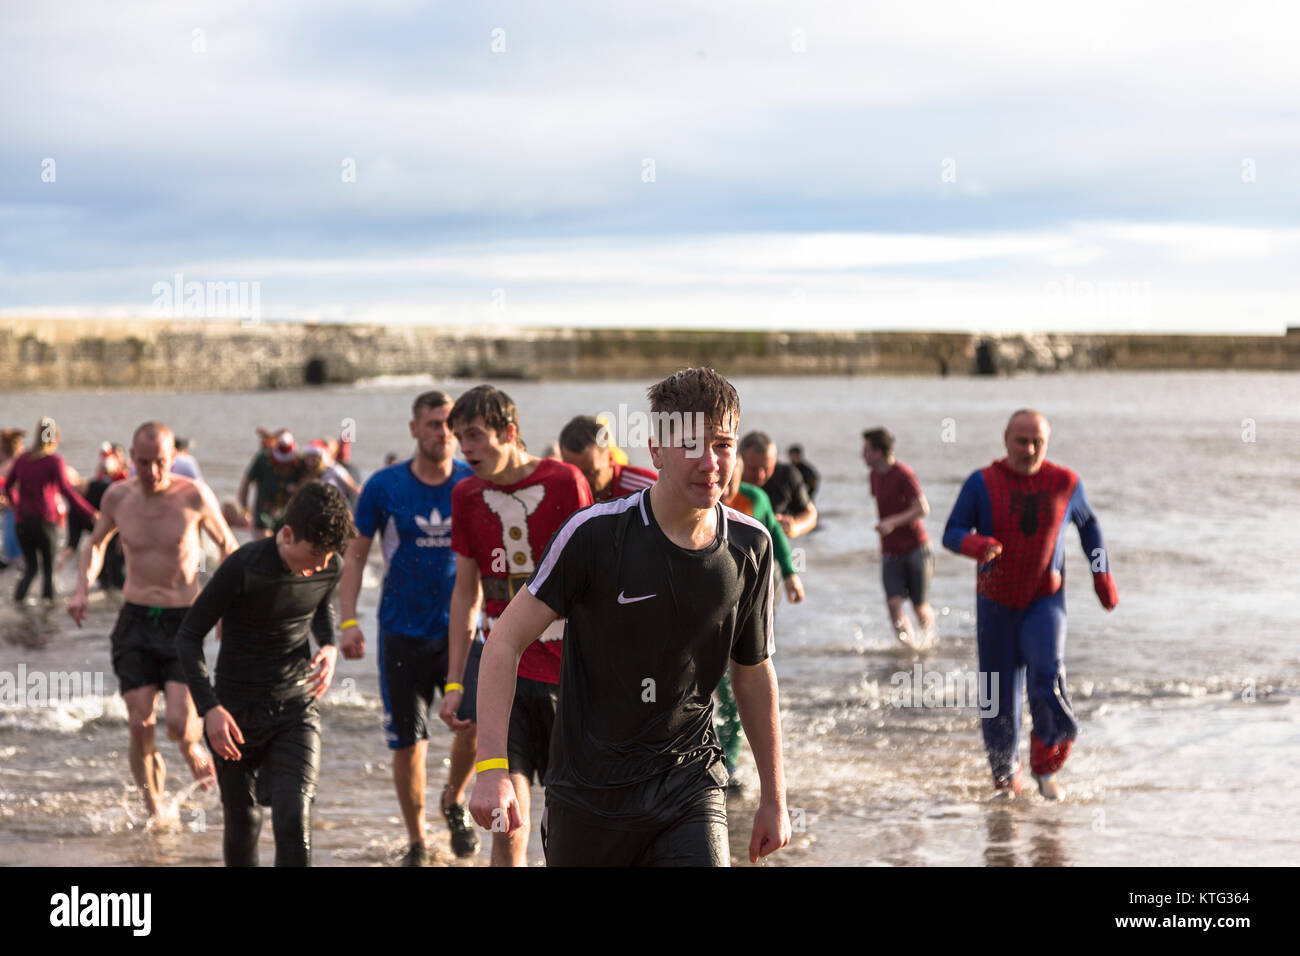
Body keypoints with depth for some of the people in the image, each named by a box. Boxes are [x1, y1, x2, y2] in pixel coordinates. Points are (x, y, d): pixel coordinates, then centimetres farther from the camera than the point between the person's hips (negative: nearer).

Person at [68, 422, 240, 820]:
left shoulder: (194, 496, -9)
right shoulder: (118, 496, 0)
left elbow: (226, 544, 6)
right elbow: (96, 545, 19)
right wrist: (82, 590, 4)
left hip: (183, 622, -2)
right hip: (135, 622, 2)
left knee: (180, 724, -13)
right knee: (141, 726, -4)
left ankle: (192, 747, 24)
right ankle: (153, 808, 16)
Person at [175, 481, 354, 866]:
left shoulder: (330, 568, -7)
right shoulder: (244, 568, -21)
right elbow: (188, 636, -12)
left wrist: (329, 646, -3)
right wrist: (209, 707, -21)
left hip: (295, 709, 2)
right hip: (236, 714, -2)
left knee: (293, 820, -15)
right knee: (243, 822, 10)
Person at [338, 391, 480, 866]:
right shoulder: (384, 486, -3)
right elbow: (355, 554, 3)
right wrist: (347, 620, -8)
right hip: (402, 631, 0)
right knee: (407, 742, 2)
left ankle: (454, 800, 9)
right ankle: (416, 841, 23)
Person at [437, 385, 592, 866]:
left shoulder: (564, 482, -7)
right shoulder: (467, 495, 5)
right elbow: (466, 592, 12)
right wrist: (454, 683, 10)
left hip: (565, 669, -2)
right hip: (502, 668, 2)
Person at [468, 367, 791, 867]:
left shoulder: (750, 546, -1)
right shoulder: (595, 534, -13)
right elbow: (506, 640, -9)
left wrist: (774, 798, 15)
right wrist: (491, 766, -19)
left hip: (691, 788, 2)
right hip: (589, 790, -2)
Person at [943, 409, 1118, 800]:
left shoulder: (1065, 484, -3)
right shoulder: (982, 484, -8)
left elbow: (1088, 525, 15)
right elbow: (952, 533, -9)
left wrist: (1102, 575, 9)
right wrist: (978, 544, -31)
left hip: (1045, 602, 0)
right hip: (996, 604, 0)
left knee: (1048, 678, -22)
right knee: (999, 698, 4)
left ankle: (1046, 768, -3)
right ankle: (1005, 773, 28)